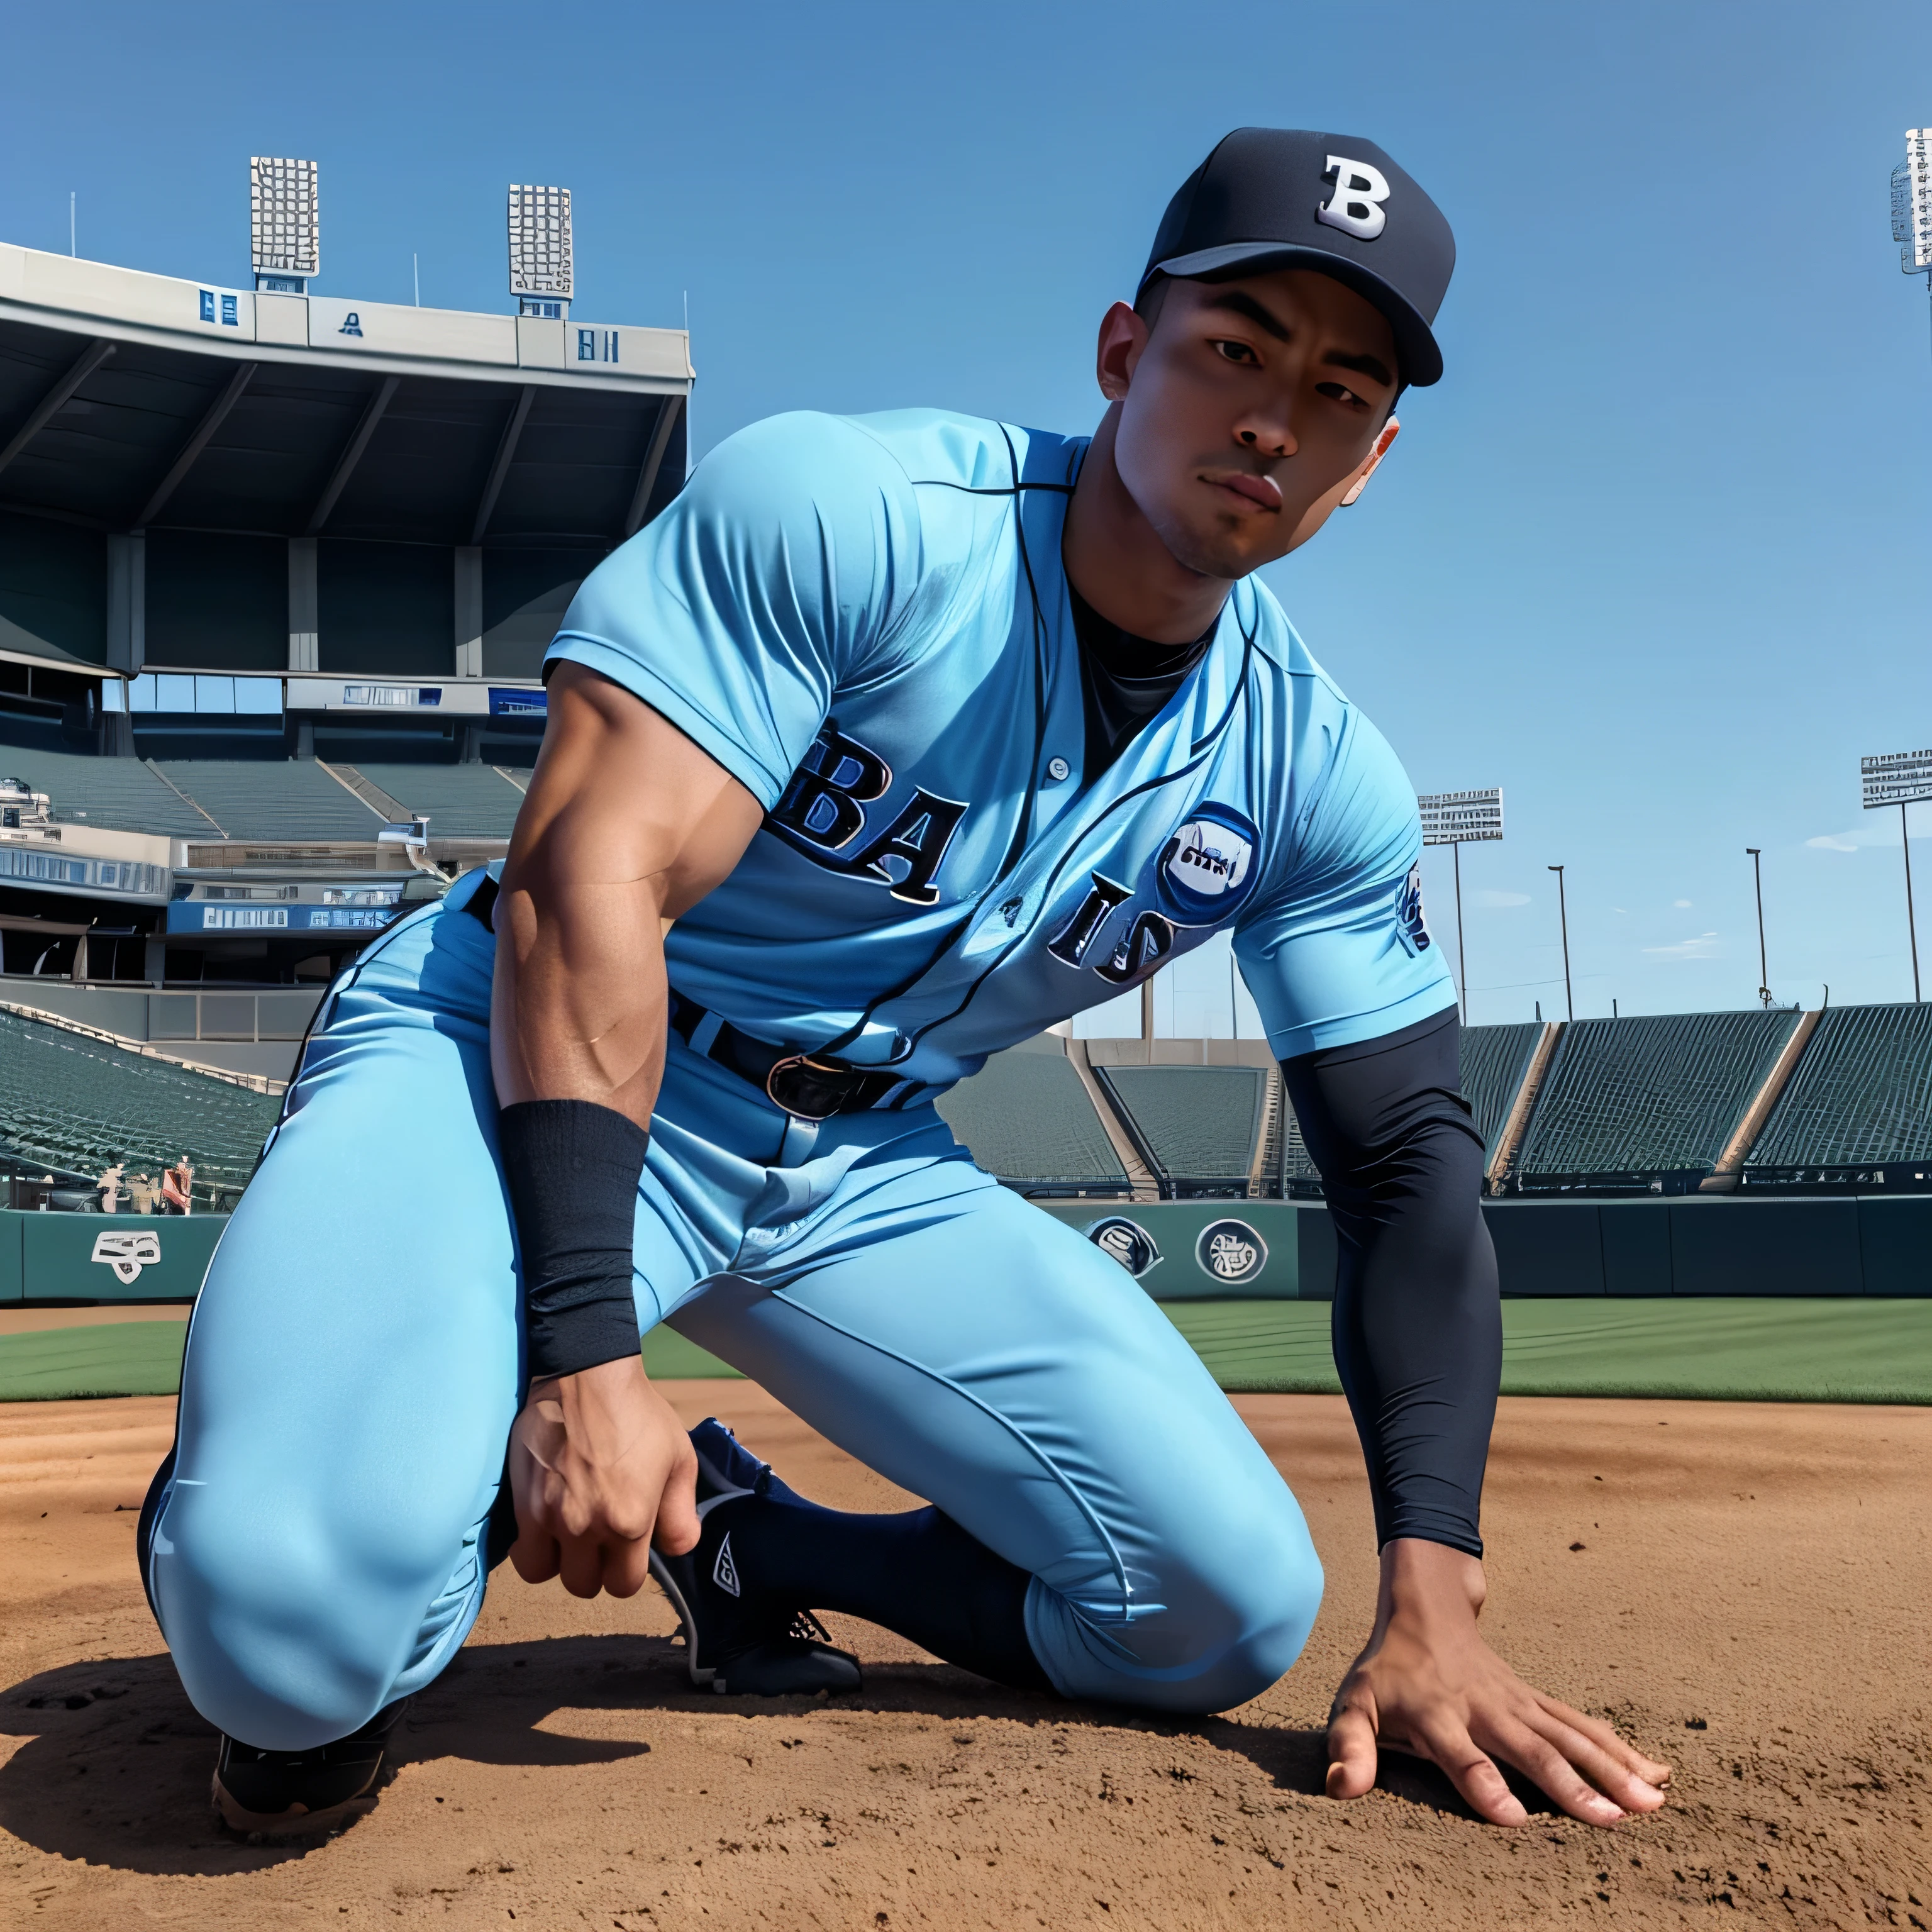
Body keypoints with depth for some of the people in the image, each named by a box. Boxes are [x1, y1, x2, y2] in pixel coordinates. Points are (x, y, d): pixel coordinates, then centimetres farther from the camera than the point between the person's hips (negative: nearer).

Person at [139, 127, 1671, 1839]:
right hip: (522, 1069, -5)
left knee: (1234, 1610, -3)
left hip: (863, 1166, 6)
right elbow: (587, 886, -24)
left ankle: (754, 1541, 18)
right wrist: (581, 1353, -31)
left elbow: (1411, 1159, 0)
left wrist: (1433, 1603, -10)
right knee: (309, 1624, -31)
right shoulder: (835, 513, -18)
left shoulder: (1317, 778, -1)